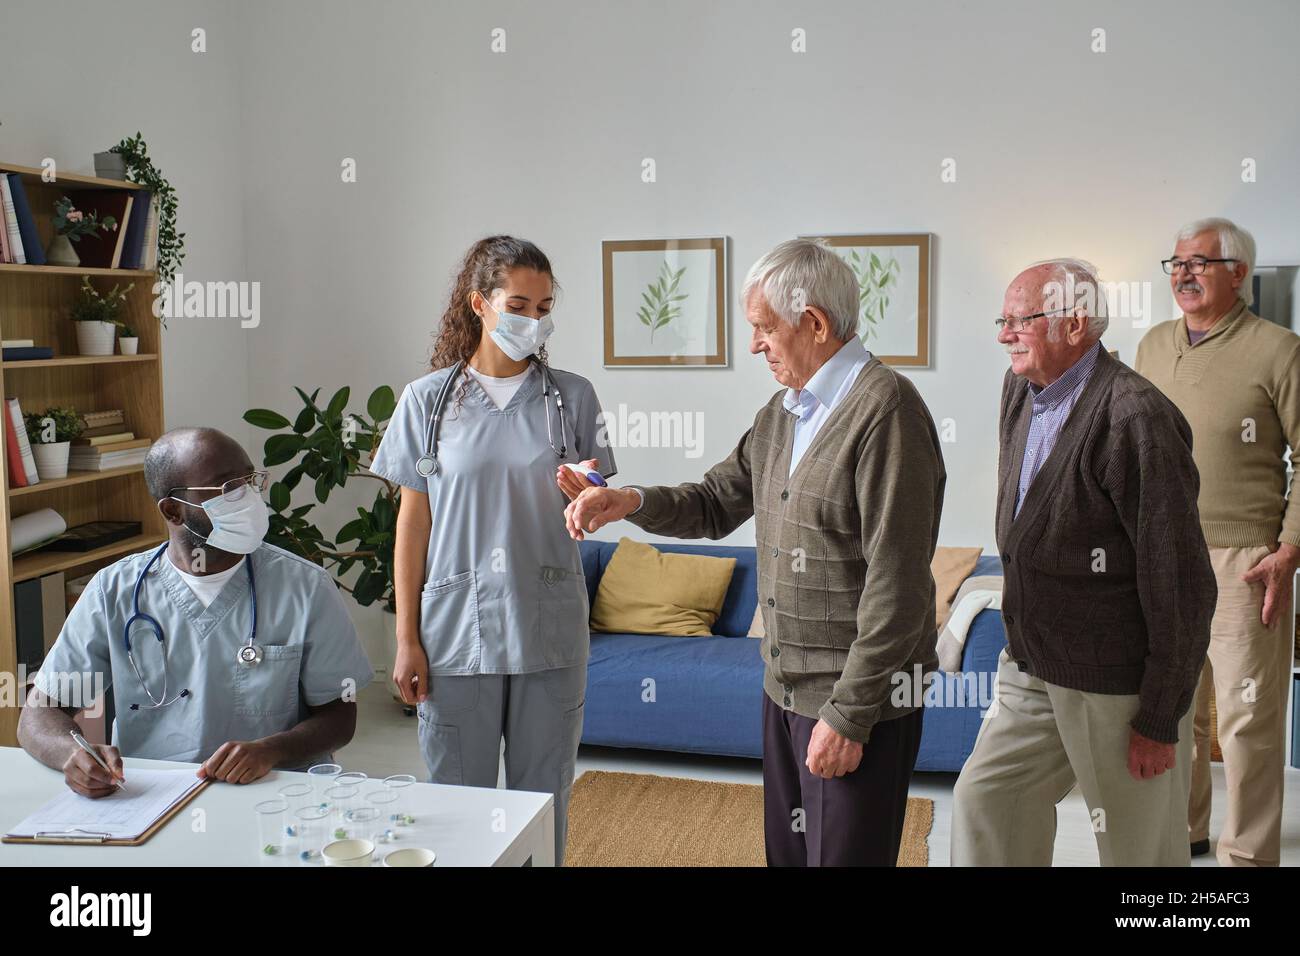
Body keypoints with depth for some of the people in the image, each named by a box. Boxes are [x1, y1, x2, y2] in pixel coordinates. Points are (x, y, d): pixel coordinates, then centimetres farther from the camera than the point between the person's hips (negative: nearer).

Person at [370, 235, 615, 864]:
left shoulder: (572, 396, 4)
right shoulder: (427, 399, 1)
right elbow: (413, 522, 3)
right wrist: (406, 640, 0)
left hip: (550, 630, 1)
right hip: (456, 630, -1)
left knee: (543, 801, 10)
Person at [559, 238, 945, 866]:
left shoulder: (885, 407, -18)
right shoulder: (780, 414, 11)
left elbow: (896, 584, -21)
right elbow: (715, 506, 18)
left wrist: (848, 716, -20)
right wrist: (632, 502, -2)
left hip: (861, 700, -8)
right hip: (785, 689, 8)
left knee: (844, 854, 4)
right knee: (786, 853, 19)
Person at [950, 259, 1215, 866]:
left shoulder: (1136, 418, -22)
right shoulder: (1021, 390, 5)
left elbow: (1181, 583, -20)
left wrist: (1160, 721, -16)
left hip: (1119, 687, -8)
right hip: (1033, 669, 8)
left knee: (1139, 851, 9)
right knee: (985, 801, 11)